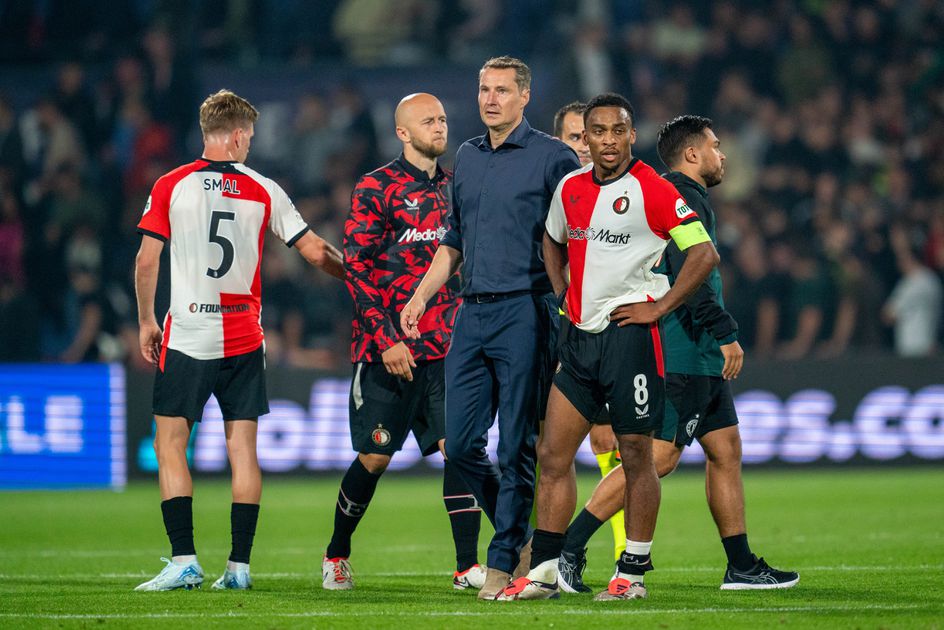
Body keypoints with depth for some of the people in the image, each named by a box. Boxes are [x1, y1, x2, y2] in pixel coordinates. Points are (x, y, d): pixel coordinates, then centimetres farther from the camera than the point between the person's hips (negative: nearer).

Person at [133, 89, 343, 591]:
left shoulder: (170, 187, -1)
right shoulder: (263, 191, 2)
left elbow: (147, 259, -1)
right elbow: (315, 251, 6)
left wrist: (146, 322, 12)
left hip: (187, 337, -2)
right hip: (244, 338, 2)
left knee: (170, 446, 3)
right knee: (243, 449, 6)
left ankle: (184, 561, -7)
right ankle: (239, 565, 3)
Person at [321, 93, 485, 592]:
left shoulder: (454, 190, 13)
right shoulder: (374, 189, -4)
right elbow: (357, 269, -9)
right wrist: (386, 340, -15)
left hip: (446, 346, 4)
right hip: (386, 349, -4)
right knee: (374, 457, 1)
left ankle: (467, 566, -6)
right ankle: (336, 555, 21)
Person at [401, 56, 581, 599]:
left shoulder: (551, 157, -3)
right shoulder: (468, 158, 17)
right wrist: (421, 297, 17)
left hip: (525, 314, -6)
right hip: (472, 314, 7)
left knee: (517, 448, -4)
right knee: (461, 443, 4)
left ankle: (504, 561, 1)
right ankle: (519, 534, 22)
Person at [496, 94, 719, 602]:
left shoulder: (651, 190, -9)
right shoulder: (570, 188, 10)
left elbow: (703, 254, -11)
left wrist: (658, 307, -13)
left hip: (630, 332, -6)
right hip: (579, 335, 6)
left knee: (635, 455, 0)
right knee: (553, 454, 3)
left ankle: (632, 574, 6)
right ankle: (543, 572, 7)